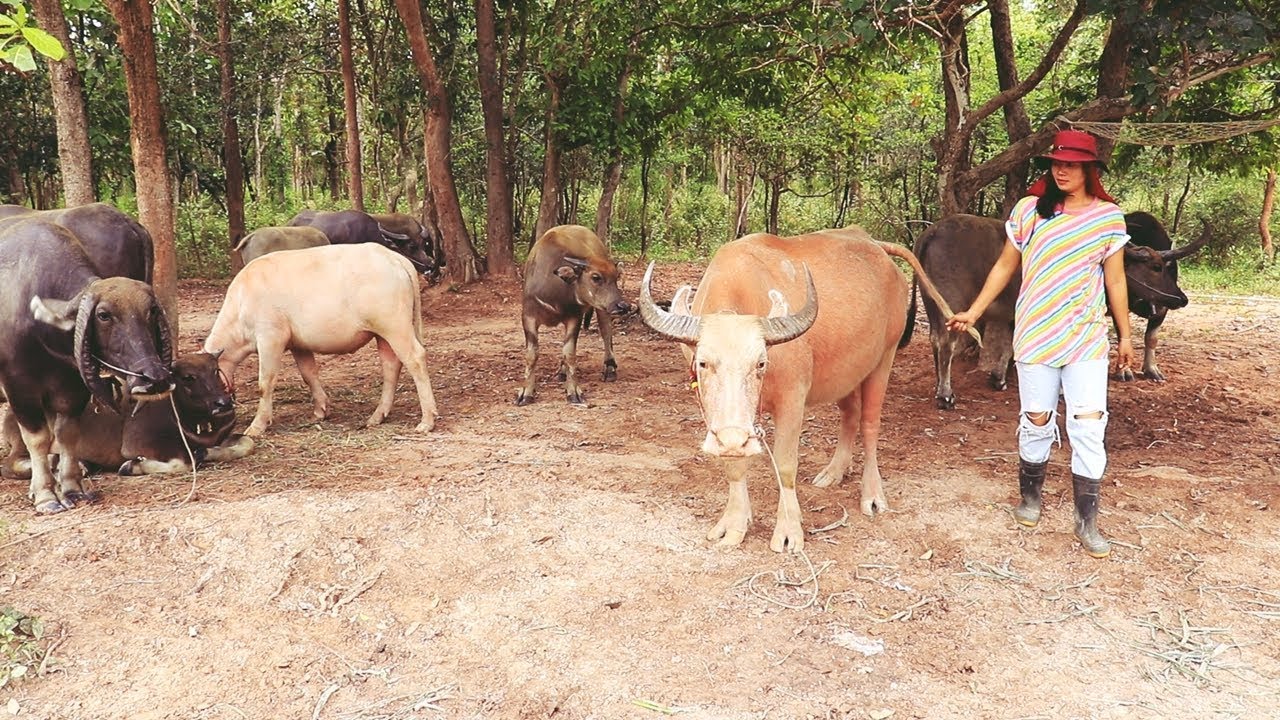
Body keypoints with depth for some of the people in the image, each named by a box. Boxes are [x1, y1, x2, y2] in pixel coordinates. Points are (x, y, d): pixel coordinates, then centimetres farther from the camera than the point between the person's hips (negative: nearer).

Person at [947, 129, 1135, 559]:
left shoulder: (1108, 217, 2)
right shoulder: (1029, 210, 2)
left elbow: (1115, 280, 8)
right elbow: (1005, 267, 9)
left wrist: (1125, 335, 10)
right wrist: (973, 312, 7)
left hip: (1088, 337, 0)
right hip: (1035, 333, 0)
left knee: (1088, 424, -5)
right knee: (1036, 420, 7)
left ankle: (1087, 523, 5)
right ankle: (1030, 497, 30)